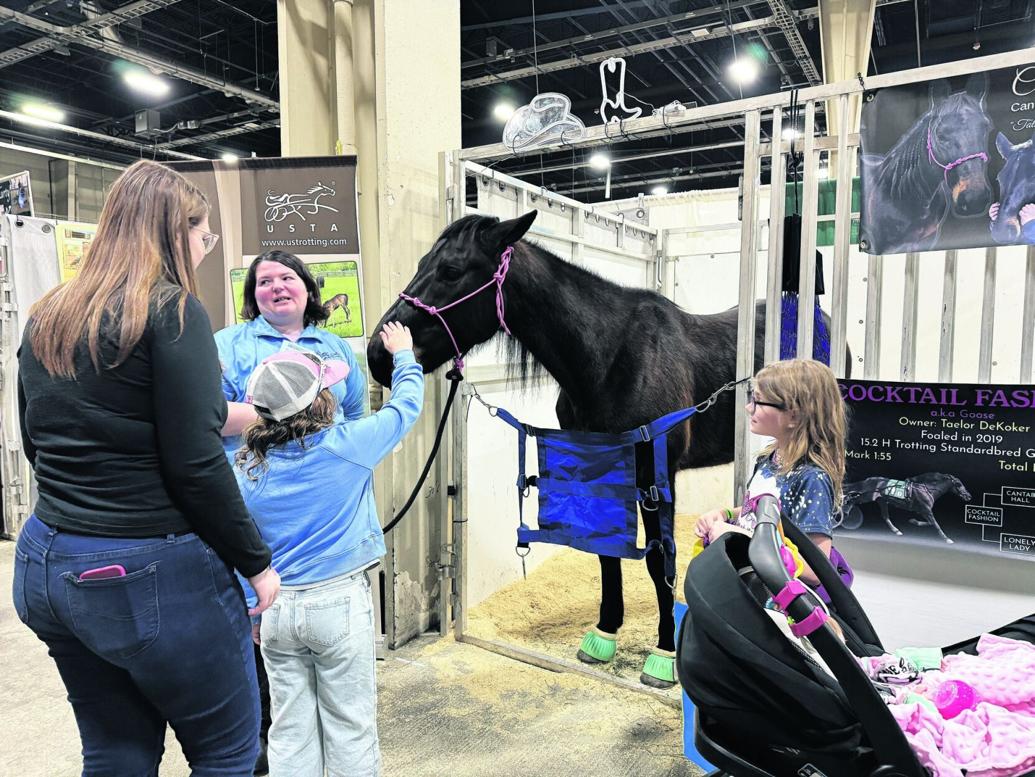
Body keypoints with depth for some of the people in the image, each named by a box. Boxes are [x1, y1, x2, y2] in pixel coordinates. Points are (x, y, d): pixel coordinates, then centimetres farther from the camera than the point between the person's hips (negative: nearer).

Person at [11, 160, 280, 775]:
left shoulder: (45, 319, 8)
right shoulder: (173, 311, -15)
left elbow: (37, 442, 17)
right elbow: (195, 466, -19)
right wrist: (258, 562, -8)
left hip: (45, 564, 8)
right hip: (149, 578, -8)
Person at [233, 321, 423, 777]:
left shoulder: (247, 468, -2)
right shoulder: (348, 445, -13)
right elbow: (405, 406, 1)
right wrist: (404, 355, 19)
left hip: (277, 608, 4)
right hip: (340, 603, -4)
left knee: (290, 730, 17)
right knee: (349, 724, 11)